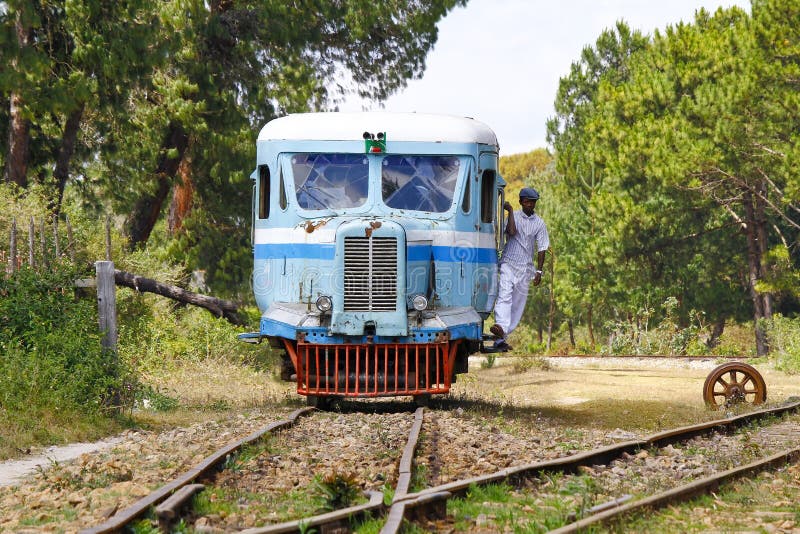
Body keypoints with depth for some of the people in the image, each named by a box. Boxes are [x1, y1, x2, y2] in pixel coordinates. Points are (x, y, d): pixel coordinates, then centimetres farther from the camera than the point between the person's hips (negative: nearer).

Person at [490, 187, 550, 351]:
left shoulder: (539, 223, 7)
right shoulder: (513, 216, 3)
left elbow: (541, 248, 6)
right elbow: (511, 232, -17)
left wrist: (539, 271, -1)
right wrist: (510, 211, -12)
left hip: (525, 267, 3)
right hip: (508, 263, -3)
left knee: (518, 303, 1)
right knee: (504, 296, -22)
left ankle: (501, 338, 6)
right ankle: (501, 328, -41)